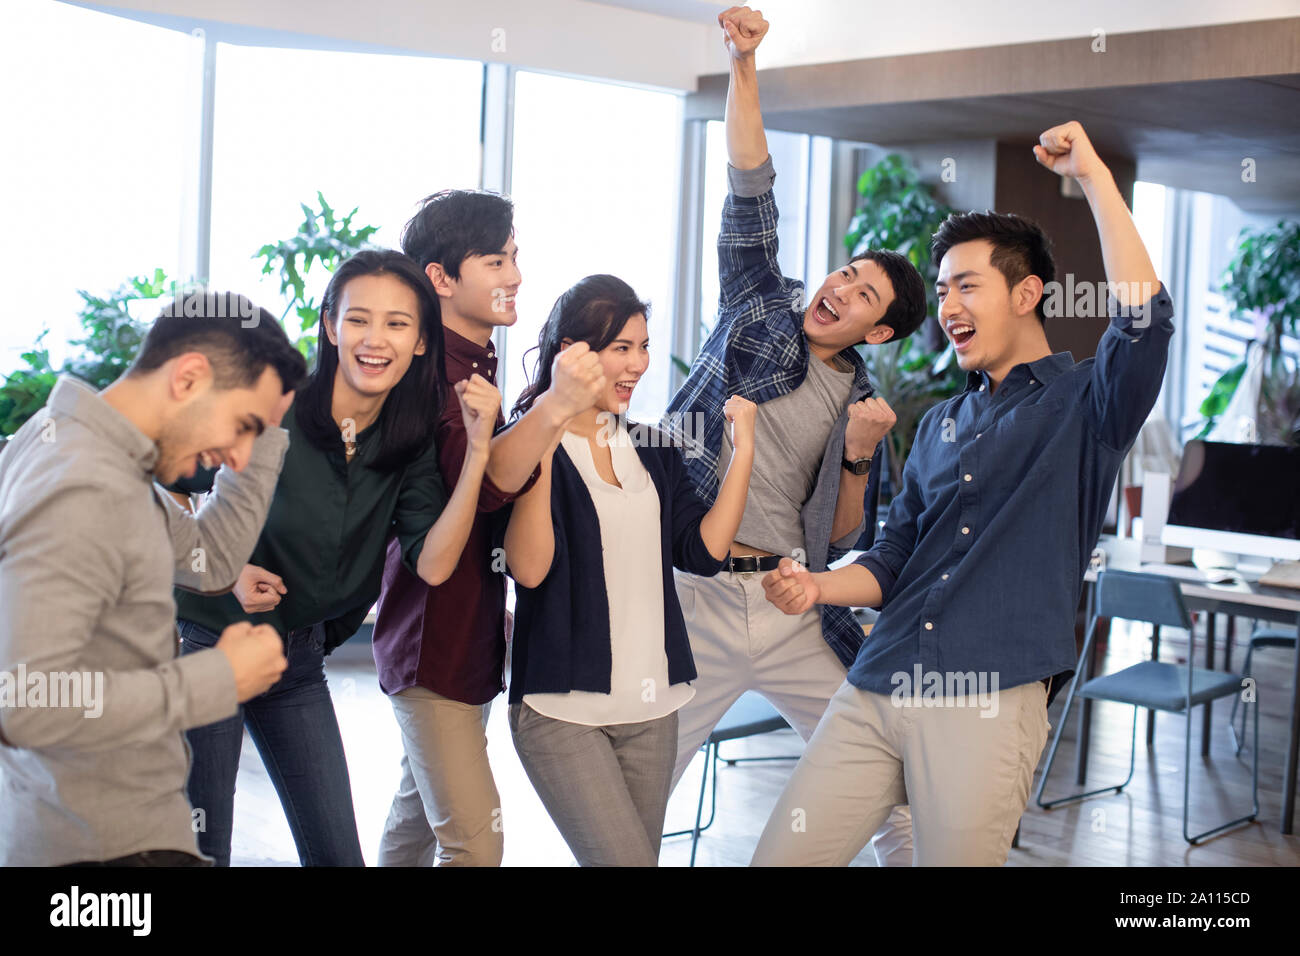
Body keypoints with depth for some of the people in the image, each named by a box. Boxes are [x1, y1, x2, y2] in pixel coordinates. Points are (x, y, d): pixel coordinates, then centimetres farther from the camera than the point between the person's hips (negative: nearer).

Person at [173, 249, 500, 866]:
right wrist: (226, 569, -21)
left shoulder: (410, 445, -3)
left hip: (299, 656, 4)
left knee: (337, 851, 8)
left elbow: (433, 565, -16)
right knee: (198, 849, 4)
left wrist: (478, 448, -22)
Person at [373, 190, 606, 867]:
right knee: (475, 842, -11)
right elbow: (483, 480, -36)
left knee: (420, 817, 21)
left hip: (472, 633, 10)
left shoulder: (479, 364, 12)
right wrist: (554, 408, -49)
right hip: (432, 640, -10)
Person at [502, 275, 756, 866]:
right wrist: (548, 427, -25)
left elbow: (704, 551, 3)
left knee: (642, 855, 12)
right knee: (624, 860, -14)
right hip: (563, 710, -6)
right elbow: (529, 567, -21)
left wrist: (743, 450, -1)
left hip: (651, 707, 6)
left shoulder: (652, 449, 13)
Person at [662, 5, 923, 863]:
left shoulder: (859, 402, 8)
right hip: (696, 600, -1)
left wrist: (857, 459, -11)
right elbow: (751, 195, -3)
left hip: (792, 607, 2)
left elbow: (837, 539, 5)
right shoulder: (758, 308, 7)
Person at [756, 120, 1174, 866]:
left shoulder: (1083, 404, 2)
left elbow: (1145, 318, -19)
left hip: (989, 704, -5)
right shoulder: (941, 425, 20)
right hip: (875, 692, 6)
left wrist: (1094, 175, -14)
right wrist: (819, 586, 0)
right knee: (780, 857, 2)